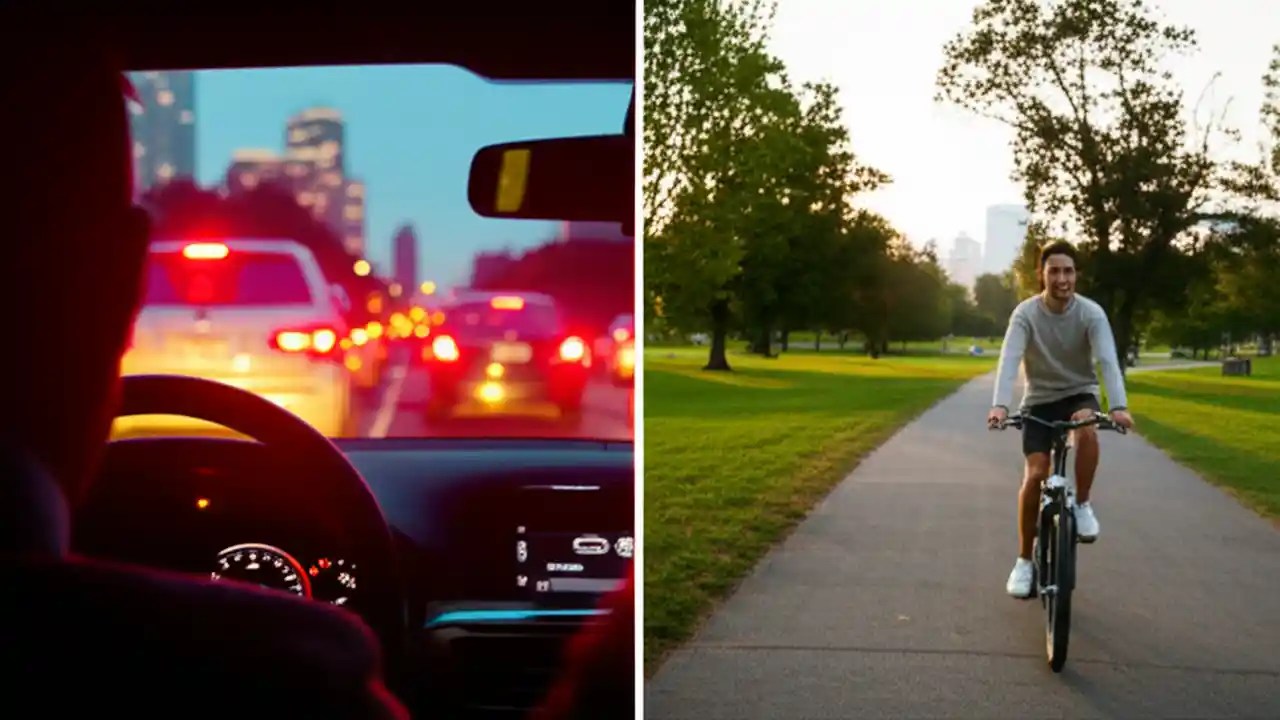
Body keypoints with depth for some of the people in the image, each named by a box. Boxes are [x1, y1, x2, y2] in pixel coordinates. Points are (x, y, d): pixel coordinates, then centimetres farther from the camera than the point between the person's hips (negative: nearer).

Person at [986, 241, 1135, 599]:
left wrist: (1118, 405, -46)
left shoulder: (1091, 313, -16)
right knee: (1034, 475, -13)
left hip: (1079, 393, 0)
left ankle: (1082, 505, -13)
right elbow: (1009, 359, -29)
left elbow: (1108, 360, -28)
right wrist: (1000, 405, -47)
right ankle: (1024, 560, 2)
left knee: (1087, 429, -36)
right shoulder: (1026, 313, -17)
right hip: (1039, 399, 0)